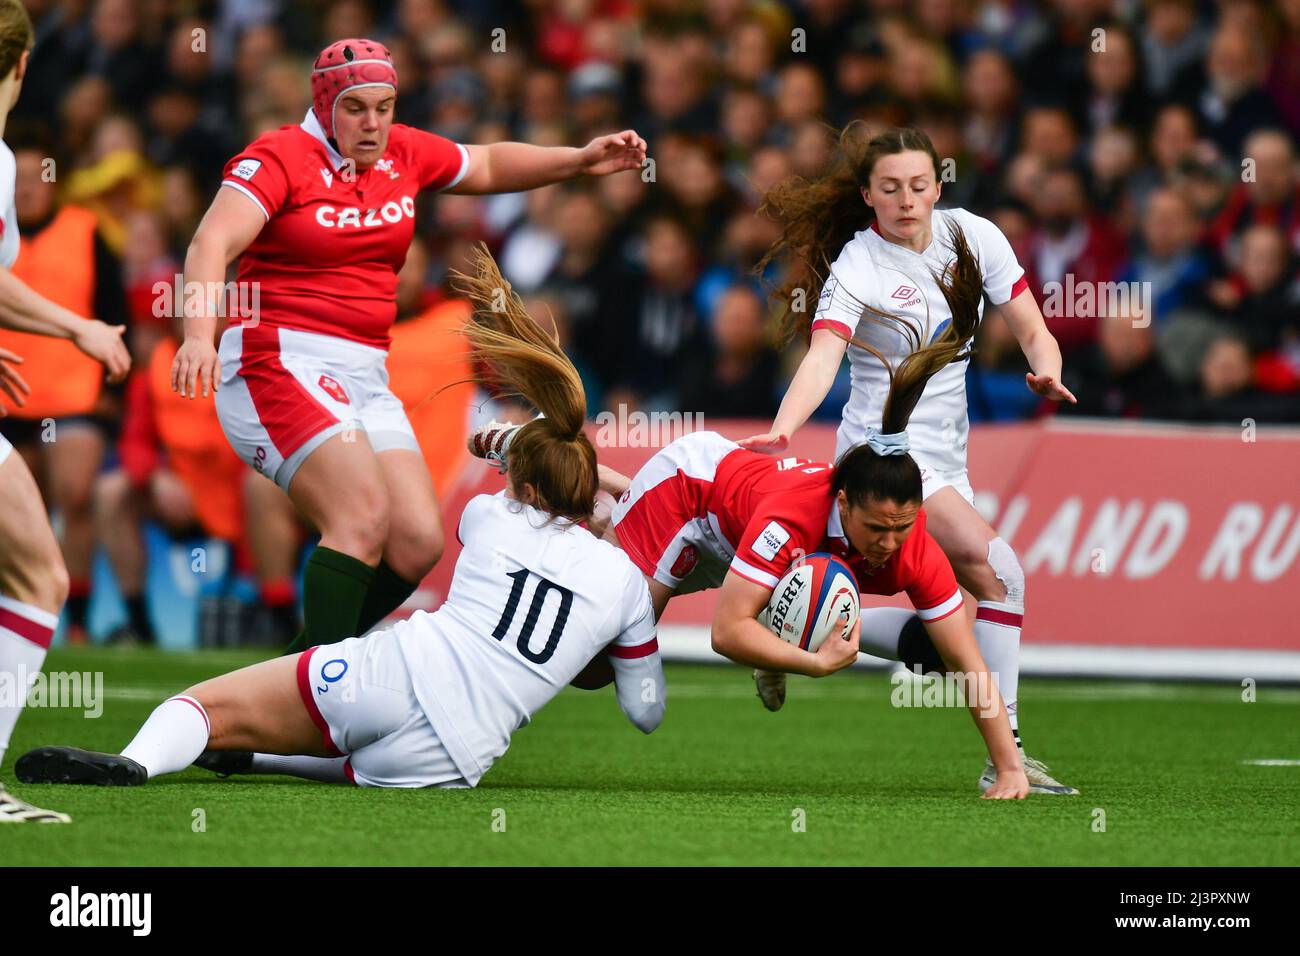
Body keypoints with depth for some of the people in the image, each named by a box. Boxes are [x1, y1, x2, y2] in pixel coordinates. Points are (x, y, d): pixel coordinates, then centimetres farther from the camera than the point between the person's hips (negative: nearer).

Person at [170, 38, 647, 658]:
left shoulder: (403, 154, 12)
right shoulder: (282, 157, -8)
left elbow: (488, 166, 31)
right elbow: (212, 243, -21)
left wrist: (579, 161, 19)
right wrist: (199, 334, -38)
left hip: (364, 377, 7)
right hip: (281, 366, -7)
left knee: (418, 544, -4)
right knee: (363, 517, -25)